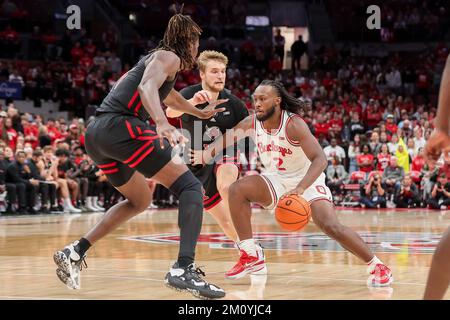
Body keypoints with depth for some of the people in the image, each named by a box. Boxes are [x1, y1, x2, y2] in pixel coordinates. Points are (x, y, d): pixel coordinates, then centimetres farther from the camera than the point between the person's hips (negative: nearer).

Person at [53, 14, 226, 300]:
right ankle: (184, 269, -26)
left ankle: (74, 253, 19)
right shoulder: (169, 57, 2)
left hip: (96, 134, 10)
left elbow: (168, 95, 52)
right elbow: (146, 88, -20)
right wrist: (162, 124, -37)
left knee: (140, 200, 27)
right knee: (191, 187, -8)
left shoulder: (156, 59, 31)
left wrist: (200, 113, 67)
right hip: (120, 126, -10)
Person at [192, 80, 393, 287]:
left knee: (330, 226, -24)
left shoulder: (294, 125, -27)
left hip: (307, 179, -5)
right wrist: (203, 156, -4)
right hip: (276, 180, 5)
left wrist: (300, 188, -49)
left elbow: (320, 159, -35)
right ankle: (251, 256, -10)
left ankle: (376, 266, -6)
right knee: (237, 190, -18)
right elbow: (227, 138, 9)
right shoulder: (251, 123, -10)